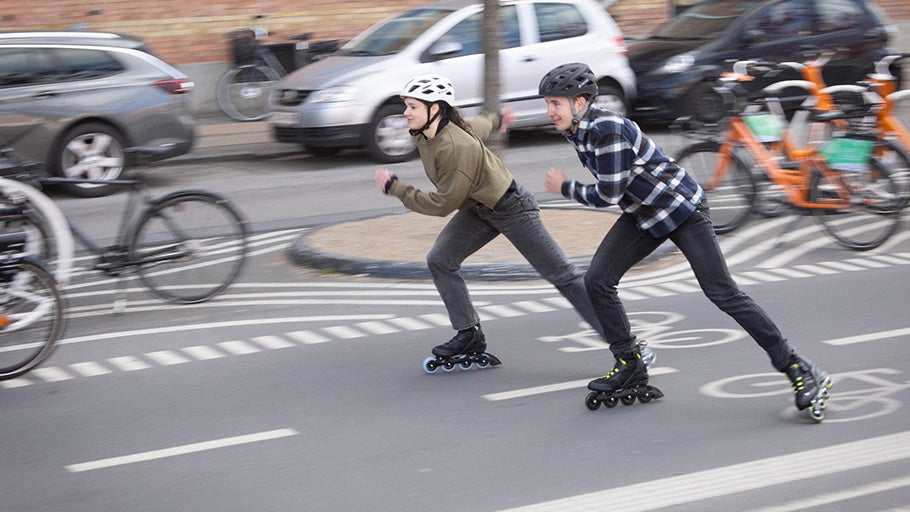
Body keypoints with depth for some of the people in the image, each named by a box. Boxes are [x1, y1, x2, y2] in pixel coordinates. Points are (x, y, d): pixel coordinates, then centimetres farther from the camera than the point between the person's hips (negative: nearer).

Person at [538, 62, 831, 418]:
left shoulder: (607, 129, -27)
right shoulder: (575, 131, 1)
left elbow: (608, 195, -25)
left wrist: (565, 189, -11)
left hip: (680, 209, -9)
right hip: (642, 215, 9)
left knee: (723, 293, -9)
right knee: (597, 281, -4)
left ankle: (800, 372, -3)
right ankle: (629, 366, 10)